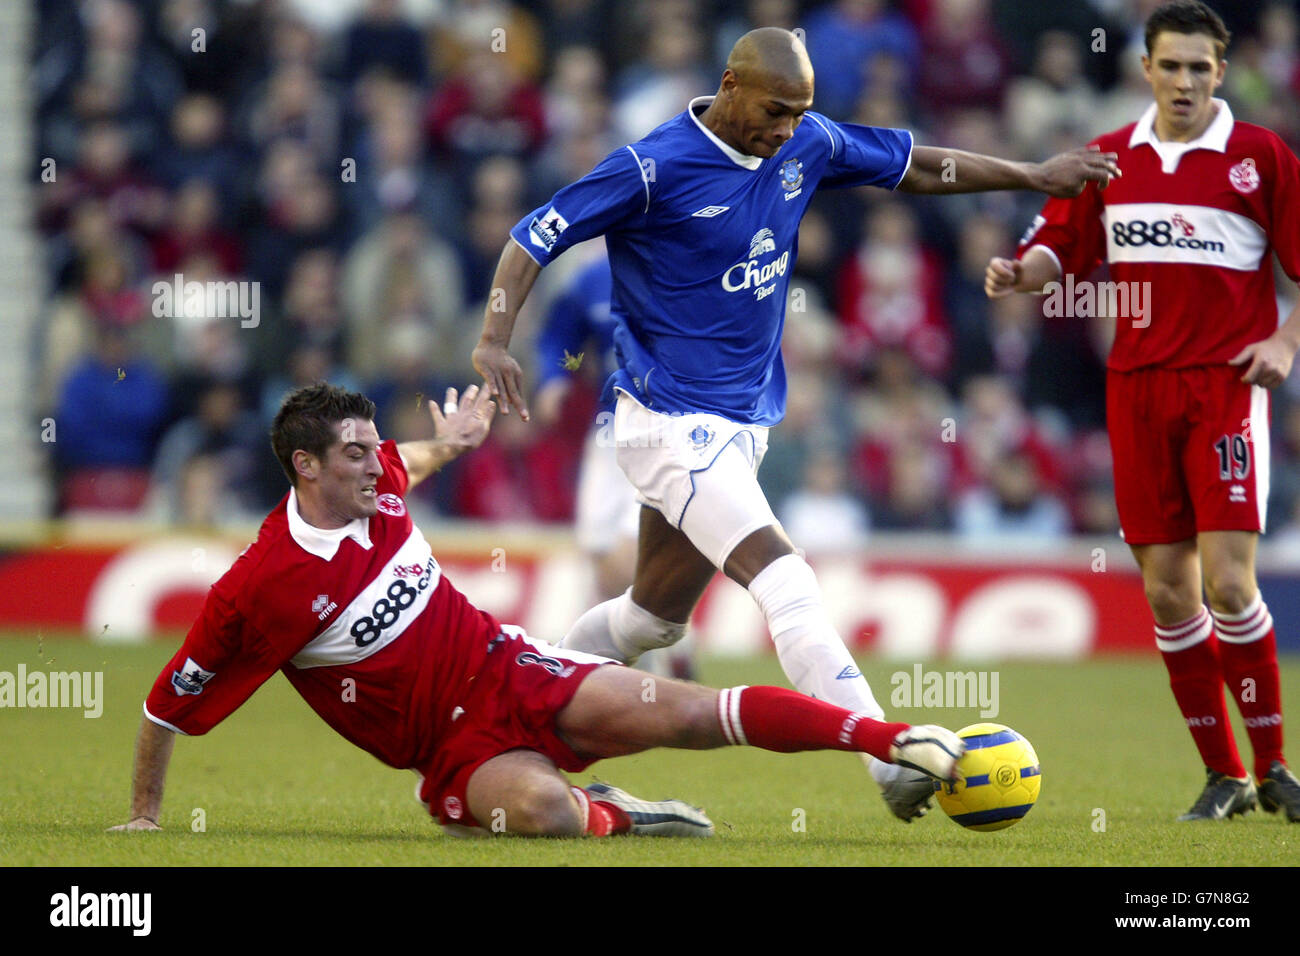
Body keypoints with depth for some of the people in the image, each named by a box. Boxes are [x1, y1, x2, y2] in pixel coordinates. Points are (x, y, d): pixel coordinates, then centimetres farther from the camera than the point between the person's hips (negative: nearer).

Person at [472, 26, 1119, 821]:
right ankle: (894, 763, -30)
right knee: (783, 580, -21)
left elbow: (914, 166, 18)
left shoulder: (808, 146, 4)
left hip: (744, 421, 8)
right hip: (671, 420, -8)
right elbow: (536, 237, -13)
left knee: (654, 615, 16)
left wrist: (1034, 176, 21)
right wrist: (495, 339, -26)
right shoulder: (654, 168, -15)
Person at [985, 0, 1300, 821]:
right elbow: (1062, 246, 14)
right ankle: (1223, 776, 12)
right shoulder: (1109, 160, 10)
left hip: (1226, 384, -4)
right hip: (1139, 387, 4)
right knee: (1167, 592, 2)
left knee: (1228, 580, -13)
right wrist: (1021, 273, -6)